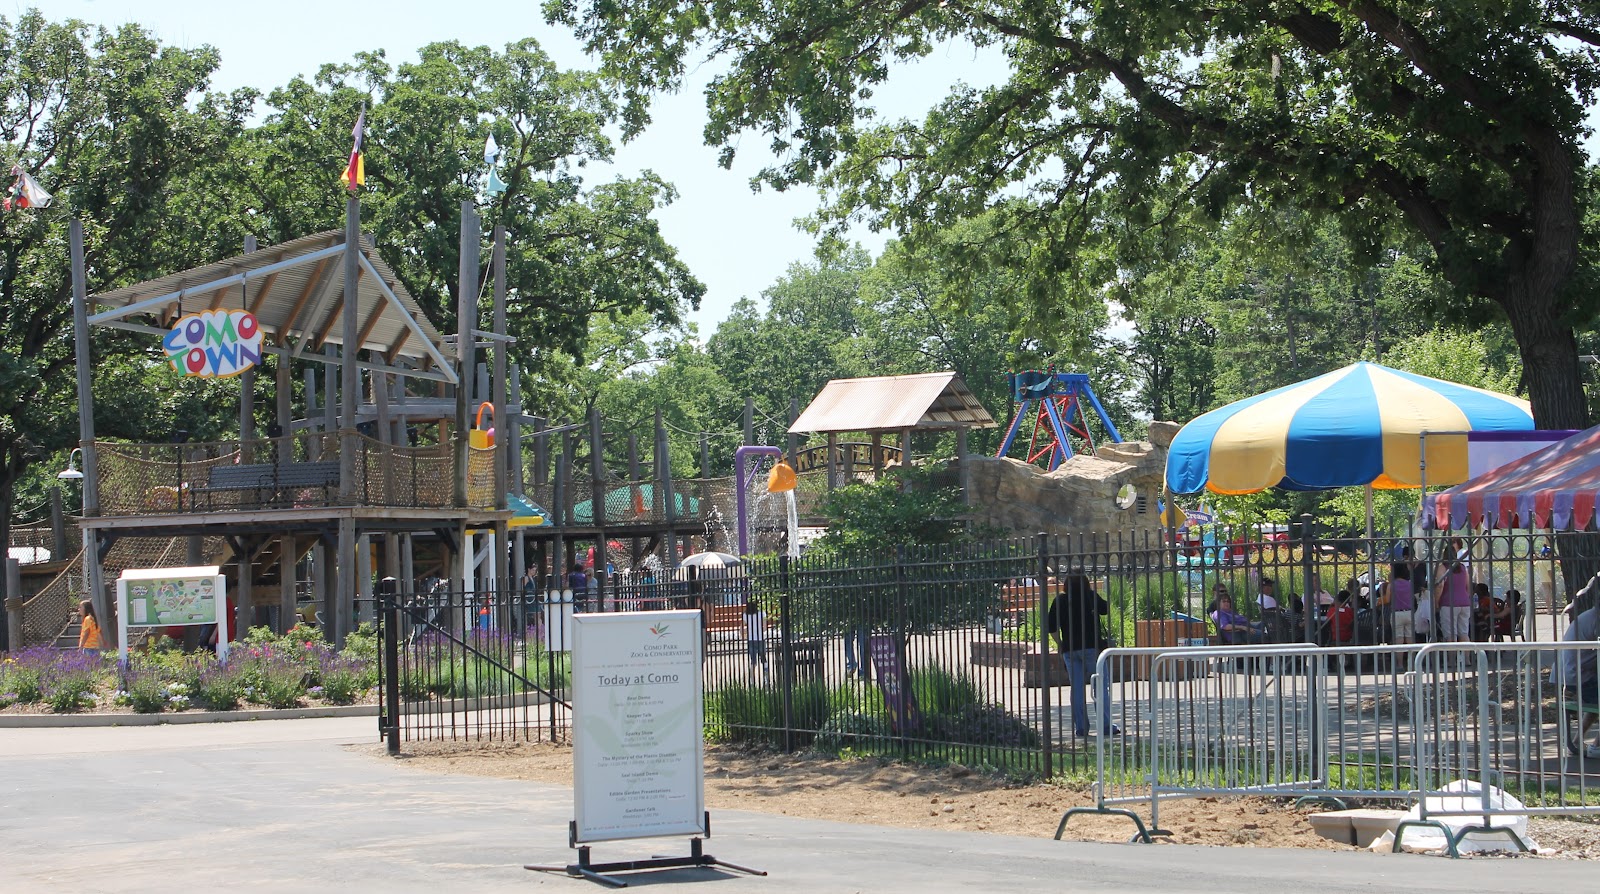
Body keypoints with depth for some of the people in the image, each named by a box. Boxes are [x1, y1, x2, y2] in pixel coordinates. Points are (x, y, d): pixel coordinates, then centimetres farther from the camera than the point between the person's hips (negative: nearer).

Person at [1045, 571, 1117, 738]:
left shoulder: (1060, 600, 3)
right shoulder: (1091, 596, -2)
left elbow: (1051, 626, 1)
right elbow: (1107, 610, 10)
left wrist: (1060, 644, 11)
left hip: (1069, 649, 2)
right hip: (1091, 647, -2)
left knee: (1077, 688, 5)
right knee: (1101, 687, 3)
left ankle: (1080, 728, 2)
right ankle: (1106, 726, -2)